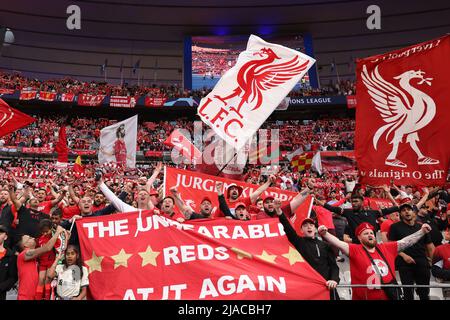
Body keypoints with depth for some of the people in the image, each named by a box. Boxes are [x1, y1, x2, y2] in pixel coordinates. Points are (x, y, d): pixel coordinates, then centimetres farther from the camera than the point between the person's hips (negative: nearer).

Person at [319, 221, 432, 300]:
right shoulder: (355, 250, -7)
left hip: (389, 296, 4)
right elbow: (339, 243, -20)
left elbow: (405, 242, 12)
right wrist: (325, 234, -36)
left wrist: (422, 231, 9)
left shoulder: (387, 248, 8)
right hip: (364, 297, -4)